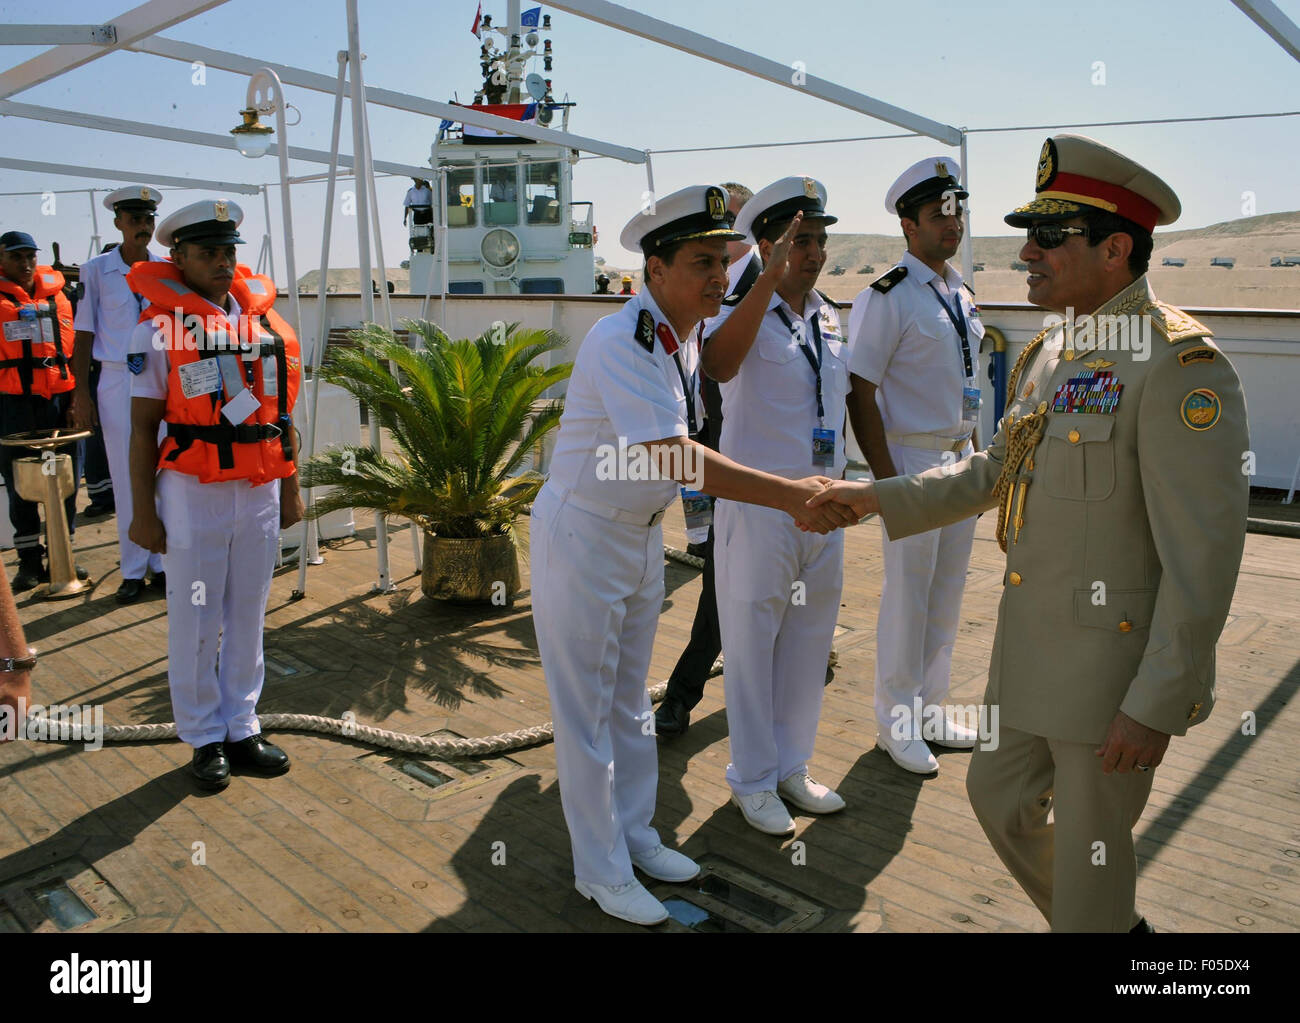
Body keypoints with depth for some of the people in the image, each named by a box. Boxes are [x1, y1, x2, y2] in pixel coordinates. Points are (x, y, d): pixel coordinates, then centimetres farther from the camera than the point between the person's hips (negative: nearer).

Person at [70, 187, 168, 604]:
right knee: (126, 477, 4)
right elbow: (84, 335, 1)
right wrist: (82, 393, -5)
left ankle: (163, 562, 14)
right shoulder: (96, 270, 1)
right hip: (116, 382, -1)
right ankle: (133, 569, 13)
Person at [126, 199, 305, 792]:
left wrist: (290, 489, 13)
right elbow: (143, 427, -4)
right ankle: (205, 738, 20)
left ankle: (241, 728, 26)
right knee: (196, 622, 5)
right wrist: (143, 511, -6)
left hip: (259, 492, 4)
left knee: (248, 616, 12)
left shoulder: (263, 317, 8)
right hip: (192, 494, -4)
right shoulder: (160, 327, -4)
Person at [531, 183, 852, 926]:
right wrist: (790, 495, -39)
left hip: (644, 534, 8)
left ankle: (634, 835, 36)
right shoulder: (620, 343, -26)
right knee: (586, 709, 5)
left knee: (630, 697, 19)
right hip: (583, 537, -8)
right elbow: (675, 458, -35)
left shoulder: (684, 337, 2)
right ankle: (602, 872, 20)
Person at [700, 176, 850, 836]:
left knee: (810, 644, 15)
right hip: (758, 506, -7)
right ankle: (752, 780, 22)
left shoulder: (830, 318, 12)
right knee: (751, 646, 6)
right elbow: (718, 363, -35)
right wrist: (771, 276, -37)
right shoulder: (742, 314, -10)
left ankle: (791, 768, 33)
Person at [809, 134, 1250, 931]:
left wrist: (1155, 706, -21)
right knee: (1000, 796, 21)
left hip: (1123, 661, -9)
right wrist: (878, 498, 9)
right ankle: (1119, 925, 45)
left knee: (1089, 851, 8)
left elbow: (1205, 556, -22)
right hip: (1034, 649, 9)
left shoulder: (1182, 366, -20)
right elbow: (1000, 470, 17)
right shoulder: (1049, 352, 7)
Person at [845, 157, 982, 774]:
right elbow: (860, 393, -16)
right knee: (907, 598, 1)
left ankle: (930, 711, 31)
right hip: (911, 460, -8)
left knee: (946, 595, 15)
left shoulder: (960, 295, 13)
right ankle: (896, 724, 18)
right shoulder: (887, 298, -13)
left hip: (959, 460, 8)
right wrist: (887, 481, -20)